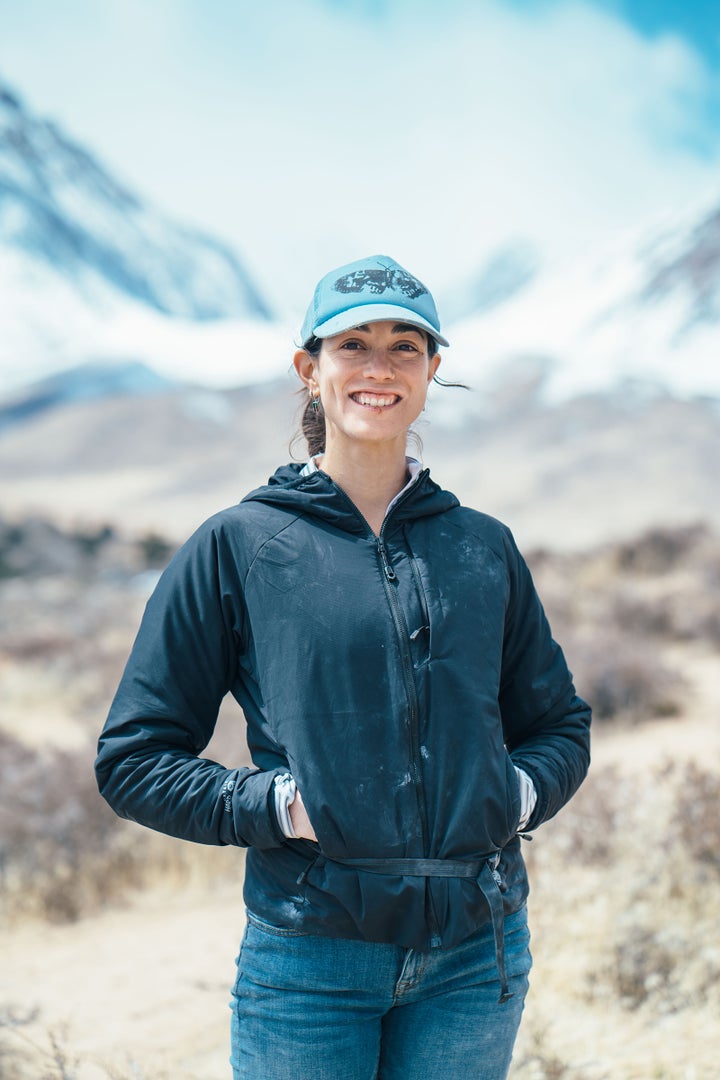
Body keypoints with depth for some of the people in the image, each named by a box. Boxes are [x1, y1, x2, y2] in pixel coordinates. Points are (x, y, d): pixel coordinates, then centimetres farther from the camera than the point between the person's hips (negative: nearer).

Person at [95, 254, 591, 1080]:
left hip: (473, 959, 3)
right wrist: (272, 807, -11)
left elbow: (559, 725, 19)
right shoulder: (238, 546, -1)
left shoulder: (484, 548, 8)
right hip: (309, 961, -2)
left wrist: (518, 794, -2)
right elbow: (132, 757, 1)